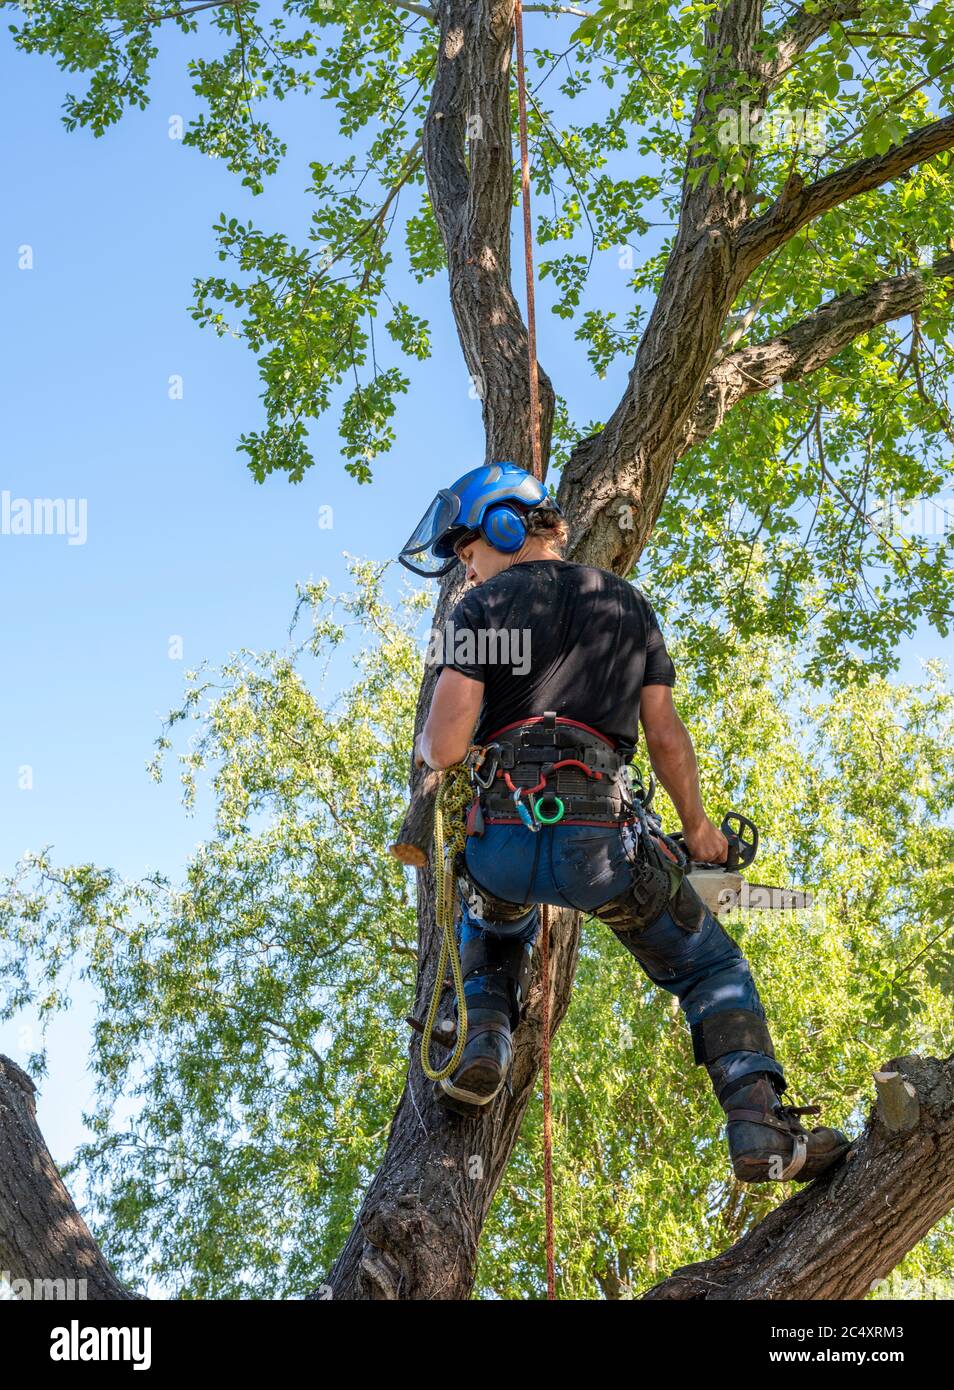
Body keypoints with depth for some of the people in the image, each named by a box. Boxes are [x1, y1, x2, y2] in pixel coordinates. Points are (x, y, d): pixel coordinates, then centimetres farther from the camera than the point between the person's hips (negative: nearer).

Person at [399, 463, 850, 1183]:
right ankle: (762, 1128, -1)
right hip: (602, 837, 0)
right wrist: (698, 826, 26)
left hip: (501, 839, 0)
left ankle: (485, 1042, 13)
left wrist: (423, 748, 19)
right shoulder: (629, 603, 16)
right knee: (712, 970, 17)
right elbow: (664, 733, 12)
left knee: (494, 930, 36)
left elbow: (446, 745, -5)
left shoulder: (481, 607, 6)